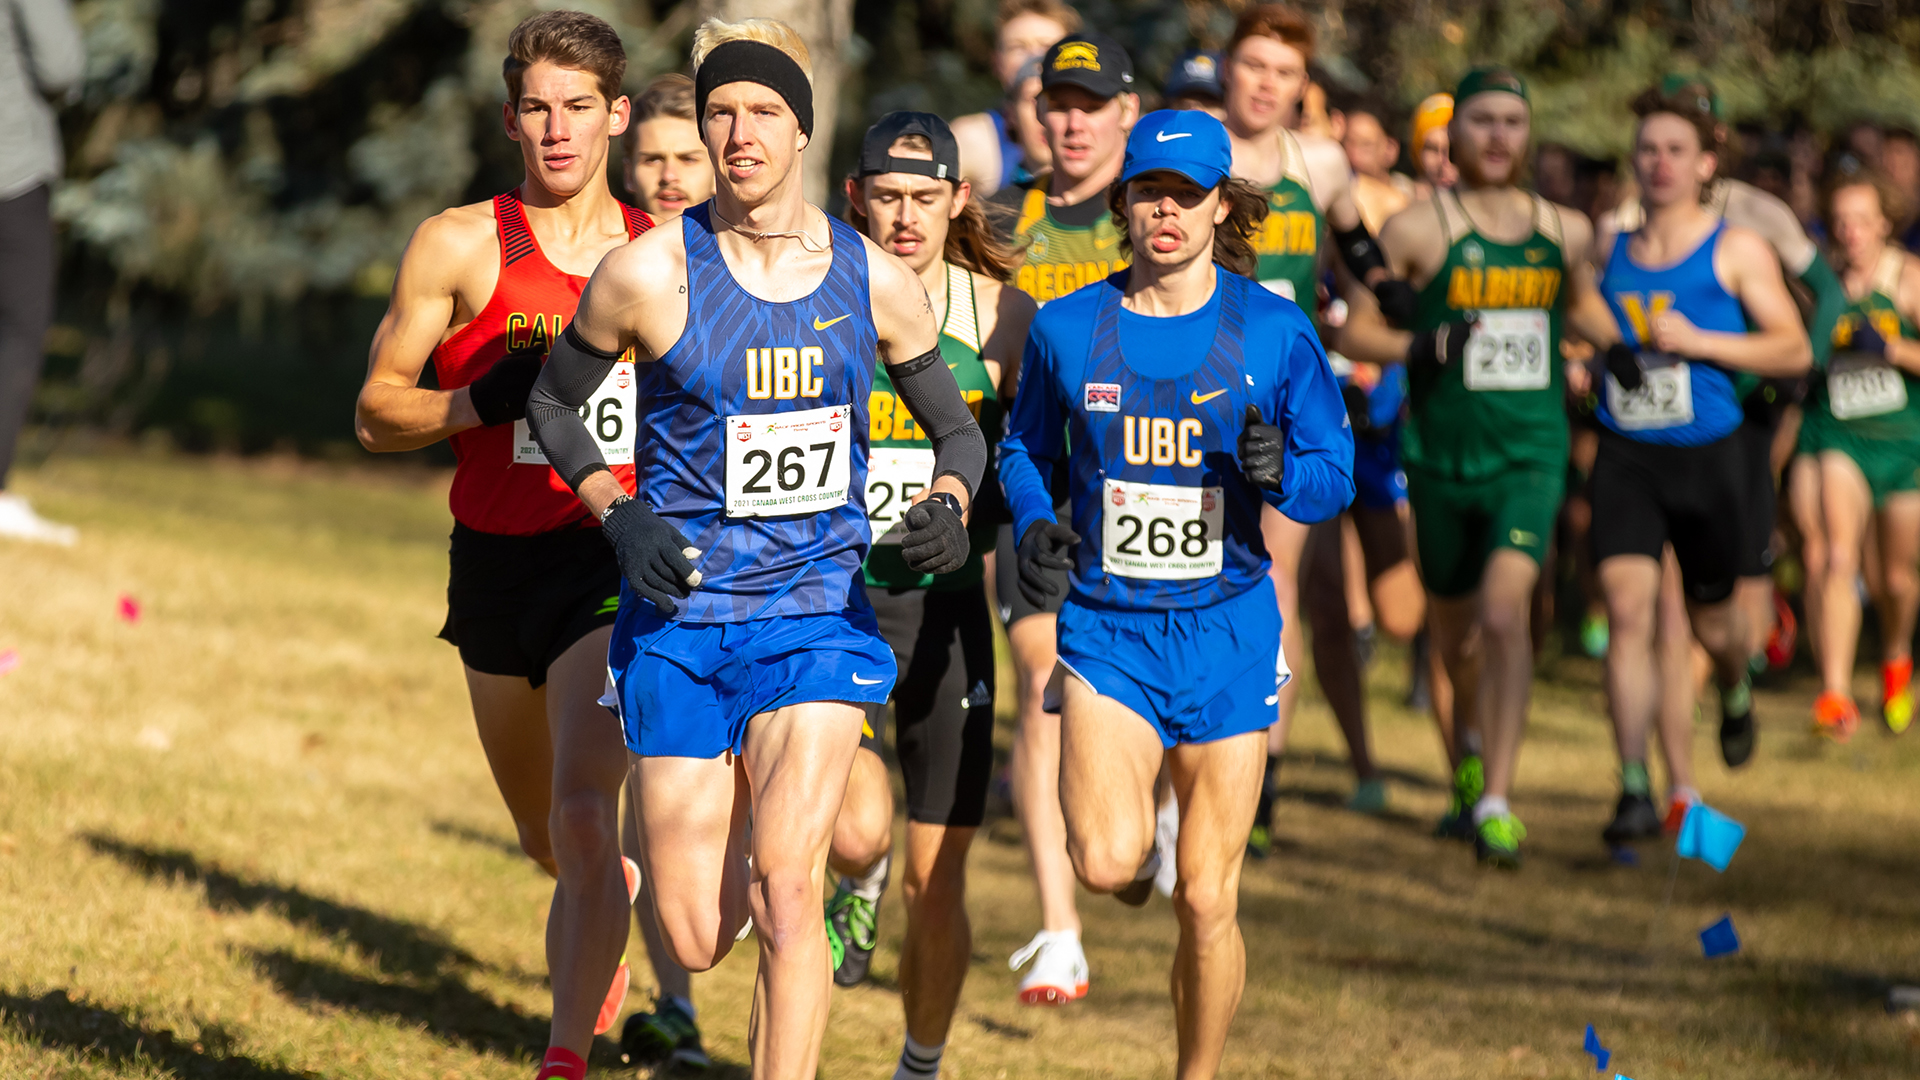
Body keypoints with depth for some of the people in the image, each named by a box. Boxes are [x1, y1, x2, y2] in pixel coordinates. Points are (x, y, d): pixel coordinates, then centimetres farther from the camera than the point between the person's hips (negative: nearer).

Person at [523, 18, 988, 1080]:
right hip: (679, 622, 0)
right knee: (696, 941, 2)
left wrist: (948, 503, -8)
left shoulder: (875, 281, 0)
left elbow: (958, 430, 14)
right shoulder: (649, 273, -7)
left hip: (818, 612, 0)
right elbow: (553, 400, 8)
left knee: (782, 887, -19)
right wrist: (619, 516, -8)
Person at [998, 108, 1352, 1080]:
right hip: (1106, 627, 1)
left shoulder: (1274, 332, -2)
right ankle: (1137, 837, 18)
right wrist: (1034, 521, -5)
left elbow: (1335, 477, 1)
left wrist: (1280, 473, -22)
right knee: (1107, 863, -19)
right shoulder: (1067, 327, 2)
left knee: (1206, 899, 0)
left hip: (1226, 629, 0)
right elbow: (1025, 448, 16)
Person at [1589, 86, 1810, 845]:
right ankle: (1634, 790, -14)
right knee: (1628, 611, -14)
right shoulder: (1607, 253, 9)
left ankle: (1736, 693, 52)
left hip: (1706, 456, -1)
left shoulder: (1736, 250, -1)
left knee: (1709, 615, 14)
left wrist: (1696, 341, -16)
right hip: (1625, 456, 2)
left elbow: (1795, 350, -6)